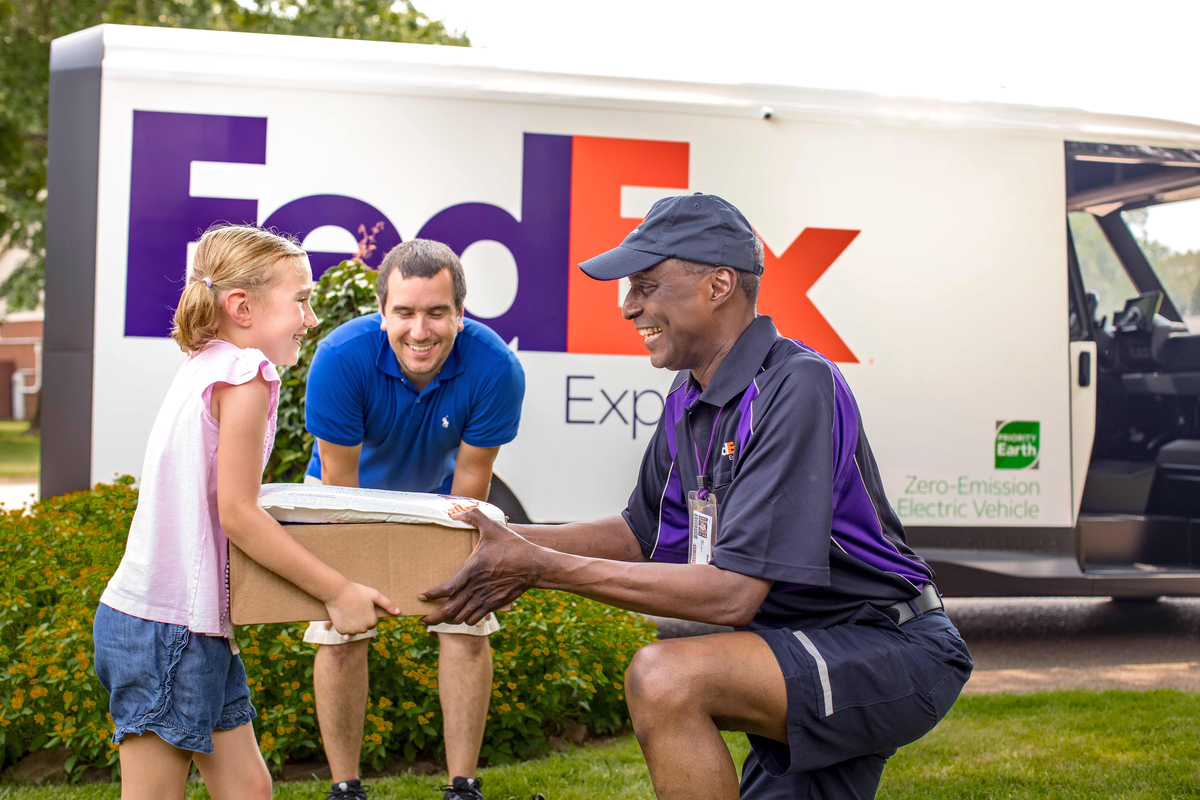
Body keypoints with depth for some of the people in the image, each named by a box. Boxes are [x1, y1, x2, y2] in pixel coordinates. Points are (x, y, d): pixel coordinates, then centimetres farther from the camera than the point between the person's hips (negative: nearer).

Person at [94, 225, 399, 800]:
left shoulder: (203, 367, 14)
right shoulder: (245, 371, -14)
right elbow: (237, 514, -17)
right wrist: (337, 592, -12)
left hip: (200, 627, 9)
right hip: (167, 626, -9)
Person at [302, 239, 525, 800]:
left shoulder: (495, 368, -32)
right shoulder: (342, 359, -34)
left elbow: (469, 483, -19)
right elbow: (340, 482, -25)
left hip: (440, 497, 1)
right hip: (352, 497, -1)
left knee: (468, 627, -8)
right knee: (341, 634, -7)